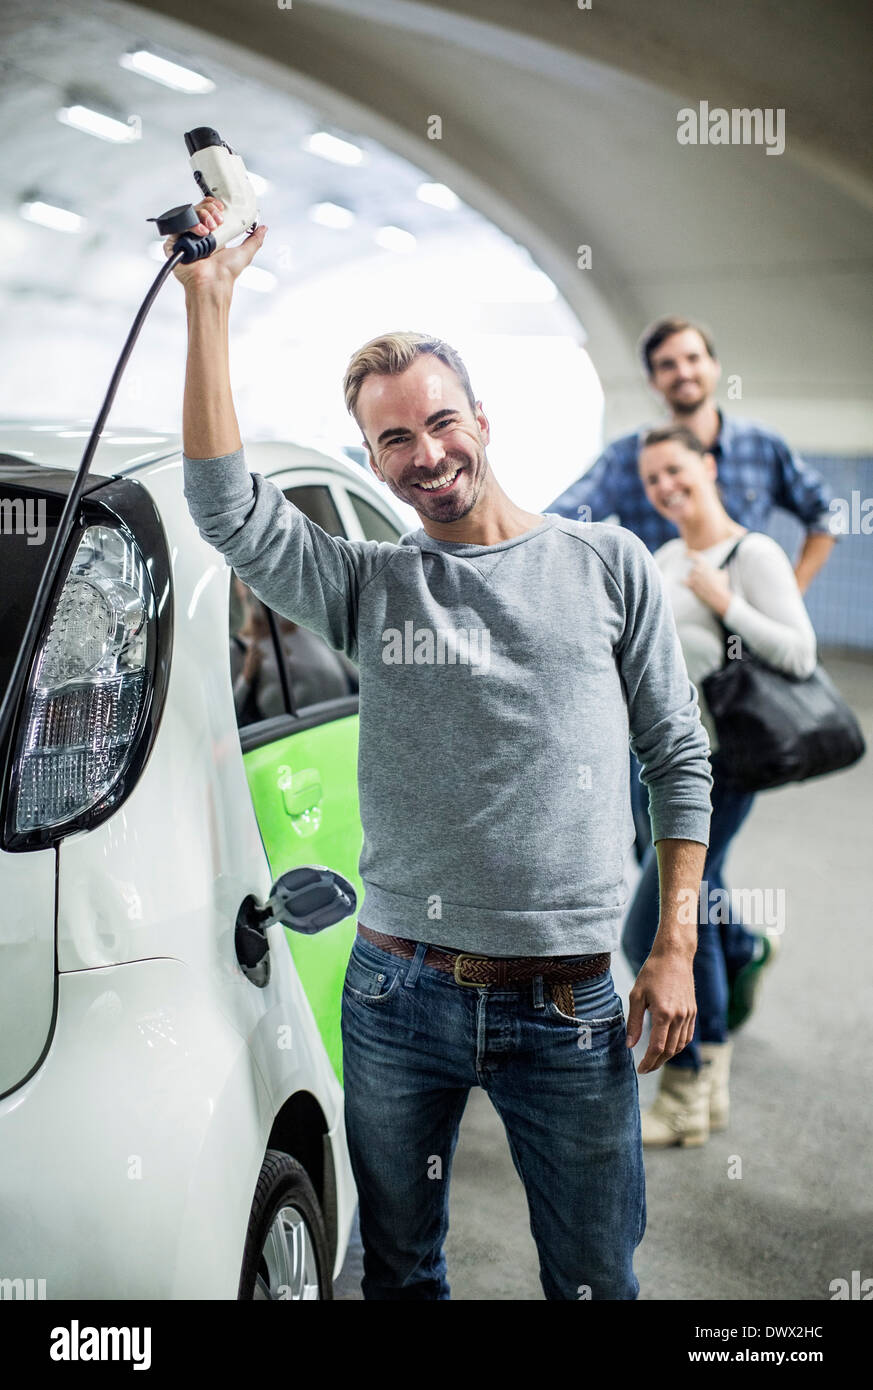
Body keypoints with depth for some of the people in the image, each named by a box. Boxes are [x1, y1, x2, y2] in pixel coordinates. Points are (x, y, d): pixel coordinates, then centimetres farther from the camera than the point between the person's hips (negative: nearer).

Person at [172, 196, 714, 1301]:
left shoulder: (606, 565, 3)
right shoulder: (370, 585, 3)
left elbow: (679, 757, 6)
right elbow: (227, 508, -12)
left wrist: (676, 949, -1)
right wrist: (208, 299, -13)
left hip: (568, 1004, -1)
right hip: (399, 992, 1)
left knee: (594, 1279, 11)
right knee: (398, 1269, 18)